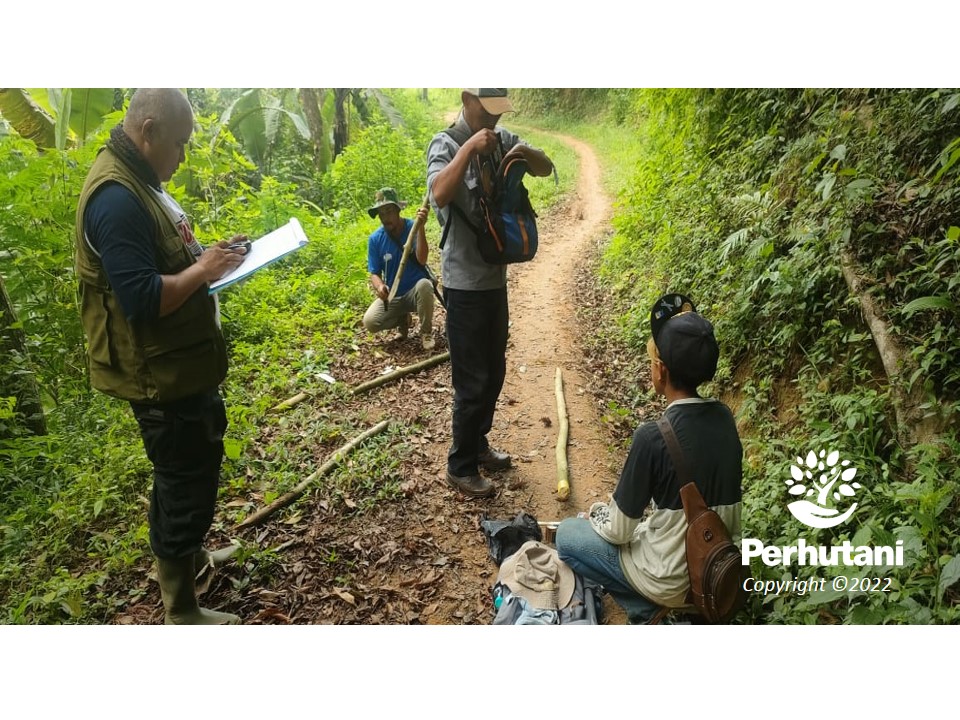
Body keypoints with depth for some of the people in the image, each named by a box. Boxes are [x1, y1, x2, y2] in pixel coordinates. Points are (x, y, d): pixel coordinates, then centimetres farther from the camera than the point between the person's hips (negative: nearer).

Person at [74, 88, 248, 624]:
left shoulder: (140, 182, 9)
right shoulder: (117, 197, -24)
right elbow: (142, 299, -30)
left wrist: (209, 256, 4)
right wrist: (203, 270, -20)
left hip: (181, 364, 10)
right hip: (161, 375, -10)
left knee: (193, 468, 25)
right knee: (187, 479, 3)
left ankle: (187, 555, 47)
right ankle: (181, 611, 21)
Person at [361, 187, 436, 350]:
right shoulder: (375, 239, -8)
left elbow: (422, 260, -31)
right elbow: (375, 273, -5)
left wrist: (420, 227, -43)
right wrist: (379, 287, -30)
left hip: (415, 291, -3)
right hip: (392, 295, 3)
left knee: (424, 285, -38)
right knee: (369, 322, -20)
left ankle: (426, 333, -14)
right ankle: (402, 319, 13)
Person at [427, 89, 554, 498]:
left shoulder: (503, 140, 7)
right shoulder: (446, 143, -13)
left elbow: (546, 169, 8)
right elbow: (440, 194, -31)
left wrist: (527, 153, -12)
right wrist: (470, 148, -33)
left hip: (495, 277, 8)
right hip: (465, 283, -7)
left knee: (494, 373, 18)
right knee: (473, 381, -1)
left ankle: (478, 444, 36)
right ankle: (460, 467, 15)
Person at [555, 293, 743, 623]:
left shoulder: (654, 436, -28)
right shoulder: (724, 418, -6)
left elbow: (618, 532, -18)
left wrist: (597, 513, 5)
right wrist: (611, 509, 15)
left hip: (674, 580, -7)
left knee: (567, 535, 13)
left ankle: (652, 612, 8)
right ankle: (664, 610, 17)